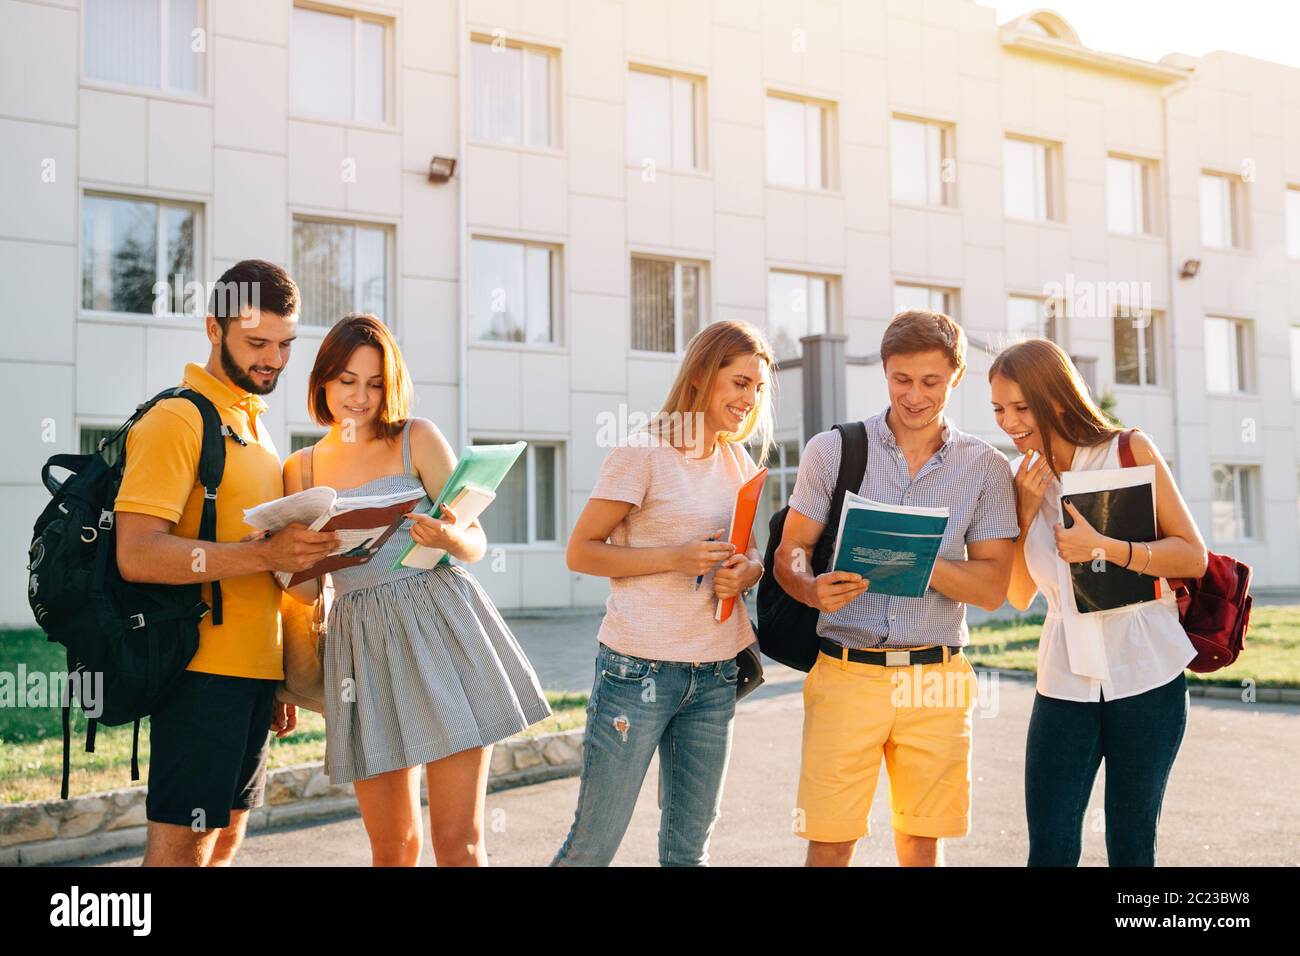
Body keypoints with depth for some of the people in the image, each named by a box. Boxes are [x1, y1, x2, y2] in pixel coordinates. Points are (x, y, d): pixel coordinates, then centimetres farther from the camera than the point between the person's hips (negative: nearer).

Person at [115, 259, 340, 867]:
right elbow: (138, 554, -19)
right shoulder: (176, 419, -9)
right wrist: (266, 552, -28)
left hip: (254, 669, 8)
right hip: (204, 669, -8)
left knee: (226, 838, 14)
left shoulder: (254, 425, 18)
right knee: (180, 846, -4)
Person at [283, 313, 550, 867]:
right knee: (391, 846, 8)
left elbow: (476, 543, 2)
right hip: (362, 642, 3)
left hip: (441, 628, -3)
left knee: (457, 840, -4)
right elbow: (308, 587, 14)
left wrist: (450, 540, -19)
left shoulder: (418, 438, 4)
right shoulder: (301, 467, 13)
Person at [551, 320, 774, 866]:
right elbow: (581, 552, -9)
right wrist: (676, 558, -20)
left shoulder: (740, 462, 11)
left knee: (689, 848, 14)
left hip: (716, 675, 6)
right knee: (592, 845, 2)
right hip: (640, 669, -6)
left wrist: (746, 572, -5)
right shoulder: (643, 453, -9)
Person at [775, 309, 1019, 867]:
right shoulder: (832, 450, 3)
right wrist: (813, 589, -20)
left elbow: (992, 587, 1)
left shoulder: (985, 467, 5)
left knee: (923, 843, 9)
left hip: (936, 679, 1)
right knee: (831, 842, -1)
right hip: (844, 673, -1)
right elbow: (789, 553, 2)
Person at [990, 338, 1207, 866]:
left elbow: (1194, 557, -6)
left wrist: (1105, 548, -20)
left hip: (1146, 673, -2)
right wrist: (1026, 510, -7)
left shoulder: (1130, 451, -4)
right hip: (1065, 678, 3)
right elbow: (1019, 595, 5)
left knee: (1131, 842, 9)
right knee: (1049, 846, 0)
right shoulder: (1023, 480, 5)